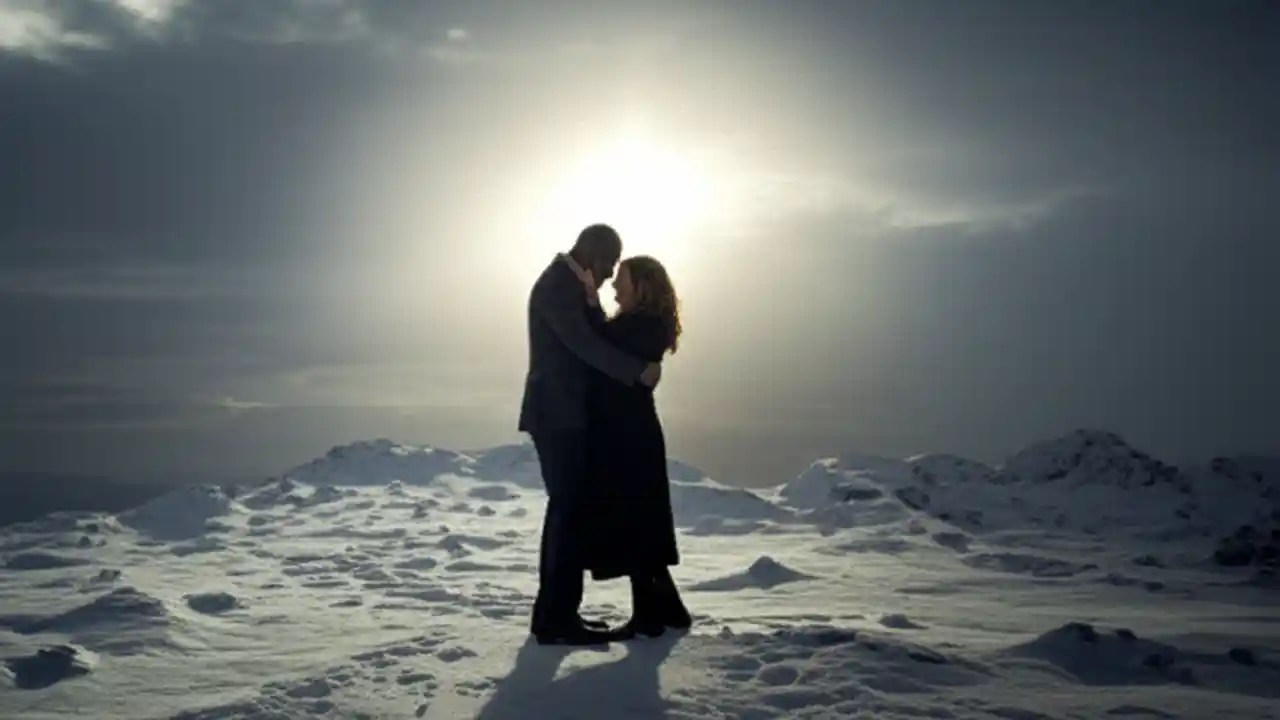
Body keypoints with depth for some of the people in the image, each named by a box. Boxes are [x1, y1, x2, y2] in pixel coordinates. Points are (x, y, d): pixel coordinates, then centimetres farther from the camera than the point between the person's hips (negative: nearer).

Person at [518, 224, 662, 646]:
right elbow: (584, 343, -24)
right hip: (559, 417, -10)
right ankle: (556, 619, -5)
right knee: (570, 511, -9)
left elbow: (594, 337, 17)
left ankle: (555, 613, 17)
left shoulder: (569, 284, 19)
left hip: (566, 416, 10)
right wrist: (638, 370, -22)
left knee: (568, 511, 12)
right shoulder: (557, 285, -13)